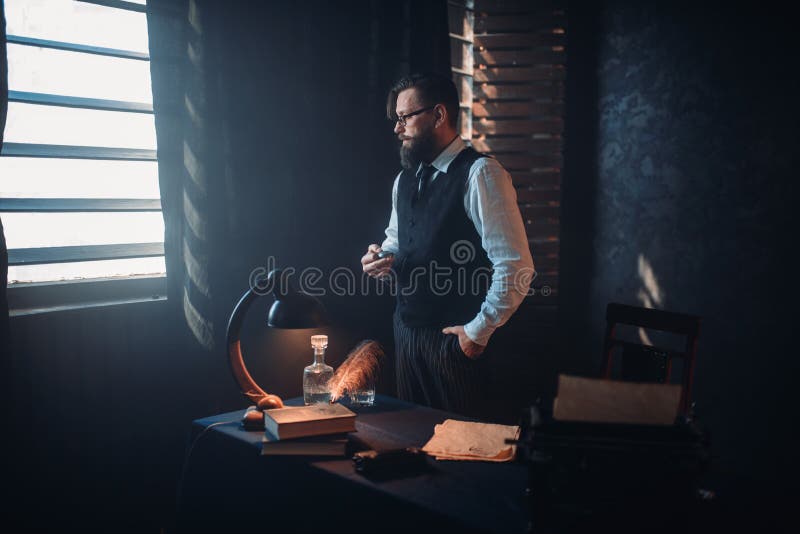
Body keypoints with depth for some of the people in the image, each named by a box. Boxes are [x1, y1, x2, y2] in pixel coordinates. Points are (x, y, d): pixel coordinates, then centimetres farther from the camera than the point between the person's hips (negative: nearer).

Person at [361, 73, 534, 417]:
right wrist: (383, 258, 3)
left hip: (456, 339, -7)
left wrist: (479, 331, -14)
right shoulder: (404, 179, 9)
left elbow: (516, 267, -19)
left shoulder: (481, 175, -16)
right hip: (407, 331, 7)